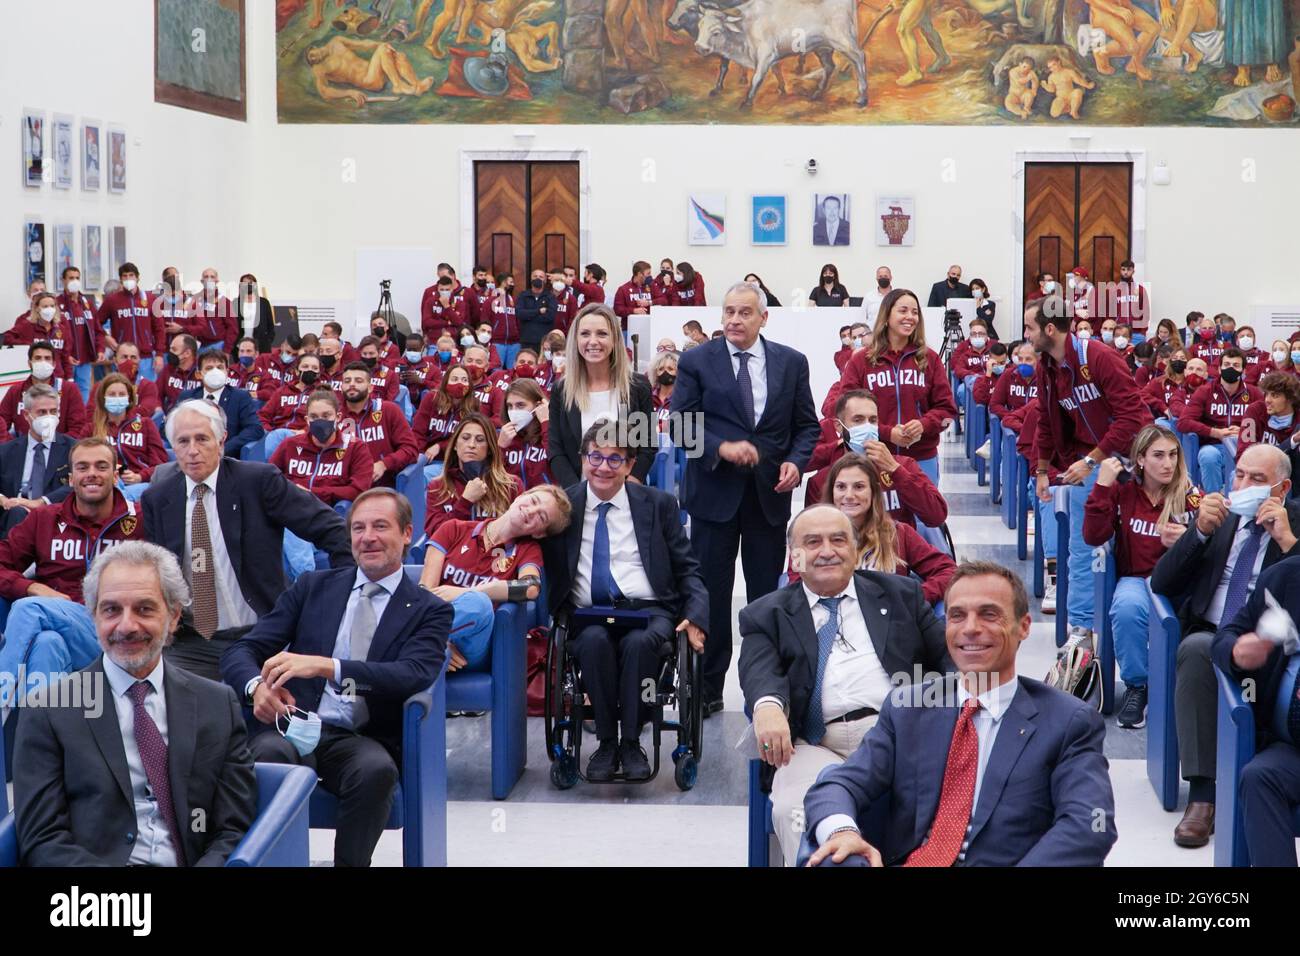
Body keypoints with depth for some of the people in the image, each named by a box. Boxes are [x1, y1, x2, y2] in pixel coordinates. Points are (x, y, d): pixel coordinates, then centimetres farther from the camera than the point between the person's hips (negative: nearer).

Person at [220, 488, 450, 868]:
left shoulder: (429, 611, 9)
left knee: (376, 769, -36)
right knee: (270, 752, -34)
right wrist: (256, 686, -16)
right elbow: (241, 651, 10)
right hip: (296, 726, 1)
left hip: (361, 741, -1)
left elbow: (415, 675, -11)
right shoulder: (312, 587, 17)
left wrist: (324, 665, -25)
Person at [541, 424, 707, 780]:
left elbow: (687, 570, 12)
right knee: (594, 640, -34)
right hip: (586, 616, 0)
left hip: (648, 611, 0)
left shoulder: (658, 504, 12)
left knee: (639, 642, -34)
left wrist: (696, 617, -5)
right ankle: (606, 742, -18)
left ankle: (631, 743, -19)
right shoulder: (562, 506, 12)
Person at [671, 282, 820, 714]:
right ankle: (707, 688, 12)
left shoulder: (791, 362, 6)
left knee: (767, 592, 7)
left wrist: (795, 461, -9)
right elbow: (681, 423, -5)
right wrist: (722, 448, -19)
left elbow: (807, 424, 9)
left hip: (769, 492, 2)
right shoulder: (696, 362, 0)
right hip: (715, 489, -1)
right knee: (711, 591, 3)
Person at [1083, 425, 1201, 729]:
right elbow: (1093, 537, -7)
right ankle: (1136, 686, -12)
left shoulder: (1190, 496, 0)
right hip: (1135, 579, 1)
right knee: (1128, 608, -36)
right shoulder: (1122, 491, 2)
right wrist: (1102, 486, -14)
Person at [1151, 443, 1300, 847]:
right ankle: (1202, 793, -33)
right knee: (1196, 648, -34)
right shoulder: (1220, 516, 15)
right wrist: (1201, 531, -6)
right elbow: (1161, 583, 7)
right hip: (1211, 637, 3)